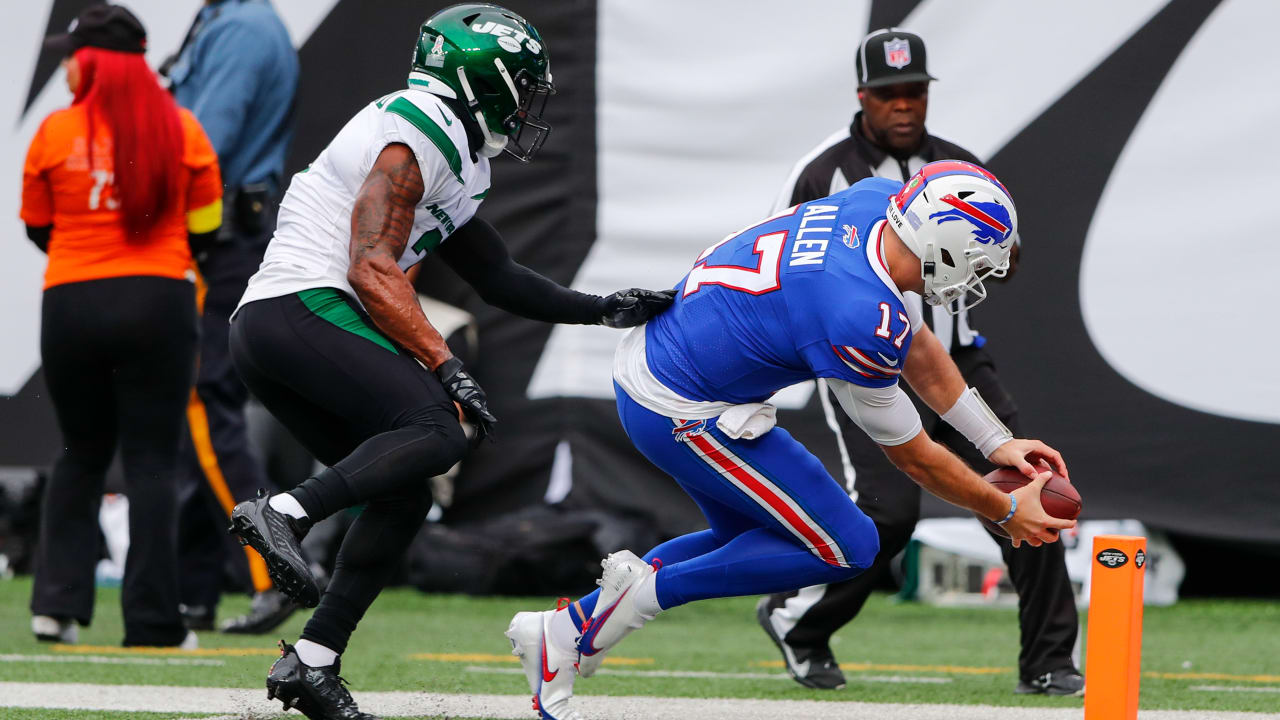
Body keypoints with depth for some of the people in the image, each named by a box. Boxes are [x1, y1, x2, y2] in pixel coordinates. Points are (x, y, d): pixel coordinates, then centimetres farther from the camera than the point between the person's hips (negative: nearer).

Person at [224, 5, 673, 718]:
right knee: (438, 432, -22)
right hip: (304, 307, -10)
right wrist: (446, 365, -19)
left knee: (404, 495, 8)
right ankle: (284, 513, -30)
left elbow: (497, 277, 31)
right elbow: (372, 273, -17)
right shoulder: (418, 136, -10)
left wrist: (602, 309, 27)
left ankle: (312, 663, 5)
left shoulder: (453, 153, 23)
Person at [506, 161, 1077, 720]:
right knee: (848, 548, 0)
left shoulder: (873, 203, -5)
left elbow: (917, 350, 11)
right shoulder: (862, 320, -29)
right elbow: (913, 458, -12)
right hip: (682, 416, -9)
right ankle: (649, 590, 3)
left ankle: (564, 630, 23)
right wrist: (1006, 512, 1)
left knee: (744, 536, 26)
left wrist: (997, 442, 14)